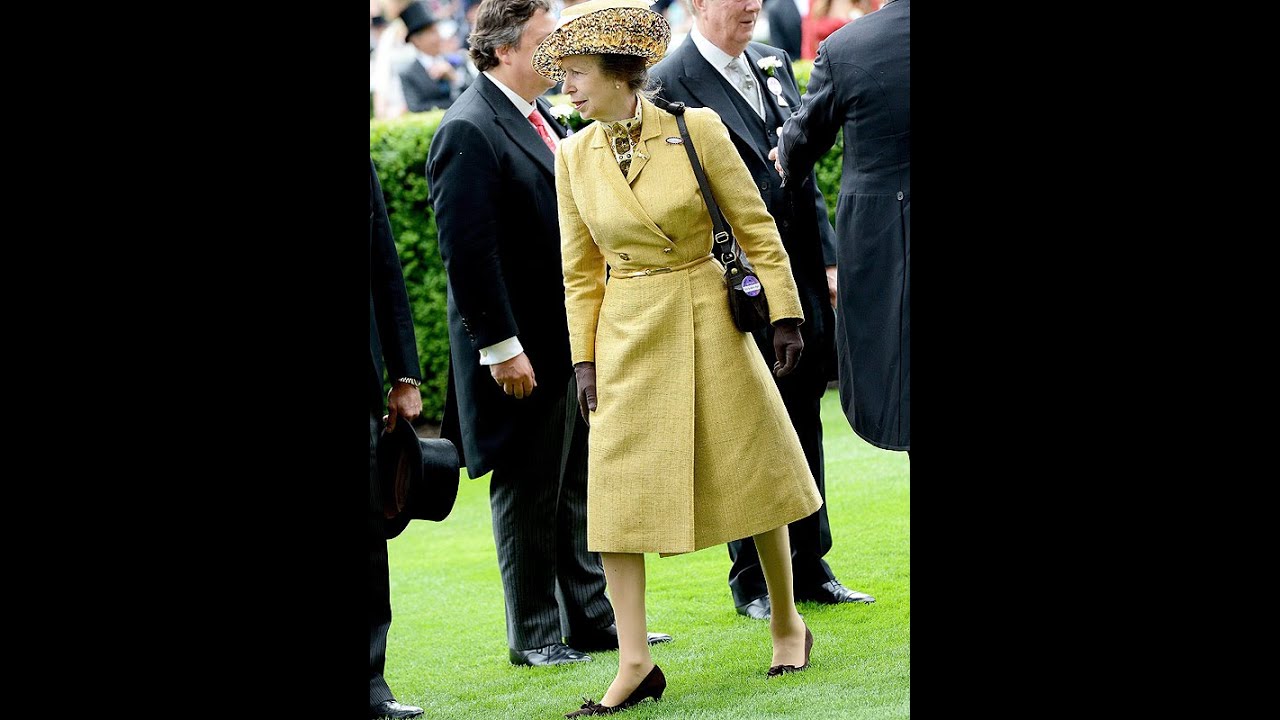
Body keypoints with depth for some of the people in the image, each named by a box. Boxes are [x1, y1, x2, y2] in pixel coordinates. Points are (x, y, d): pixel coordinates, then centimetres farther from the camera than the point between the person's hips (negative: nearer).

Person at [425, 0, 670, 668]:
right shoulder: (469, 131, -18)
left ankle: (592, 619, 24)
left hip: (575, 341, 9)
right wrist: (501, 348, -23)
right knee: (528, 494, 3)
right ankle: (533, 636, 14)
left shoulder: (540, 116, 11)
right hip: (523, 352, -9)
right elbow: (467, 250, -22)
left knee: (579, 486, 15)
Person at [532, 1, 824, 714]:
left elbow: (756, 226, -3)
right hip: (627, 334, 2)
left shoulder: (698, 129, -9)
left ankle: (787, 622, 27)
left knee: (749, 474, 8)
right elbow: (581, 271, 7)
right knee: (619, 490, -5)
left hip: (709, 323, -2)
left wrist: (786, 314, -4)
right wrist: (584, 359, 3)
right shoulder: (574, 157, 0)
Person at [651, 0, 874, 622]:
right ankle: (752, 582, 13)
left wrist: (828, 260, 10)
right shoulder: (668, 85, -10)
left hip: (801, 276, 6)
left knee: (804, 425, 12)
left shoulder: (775, 64, 12)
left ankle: (809, 569, 21)